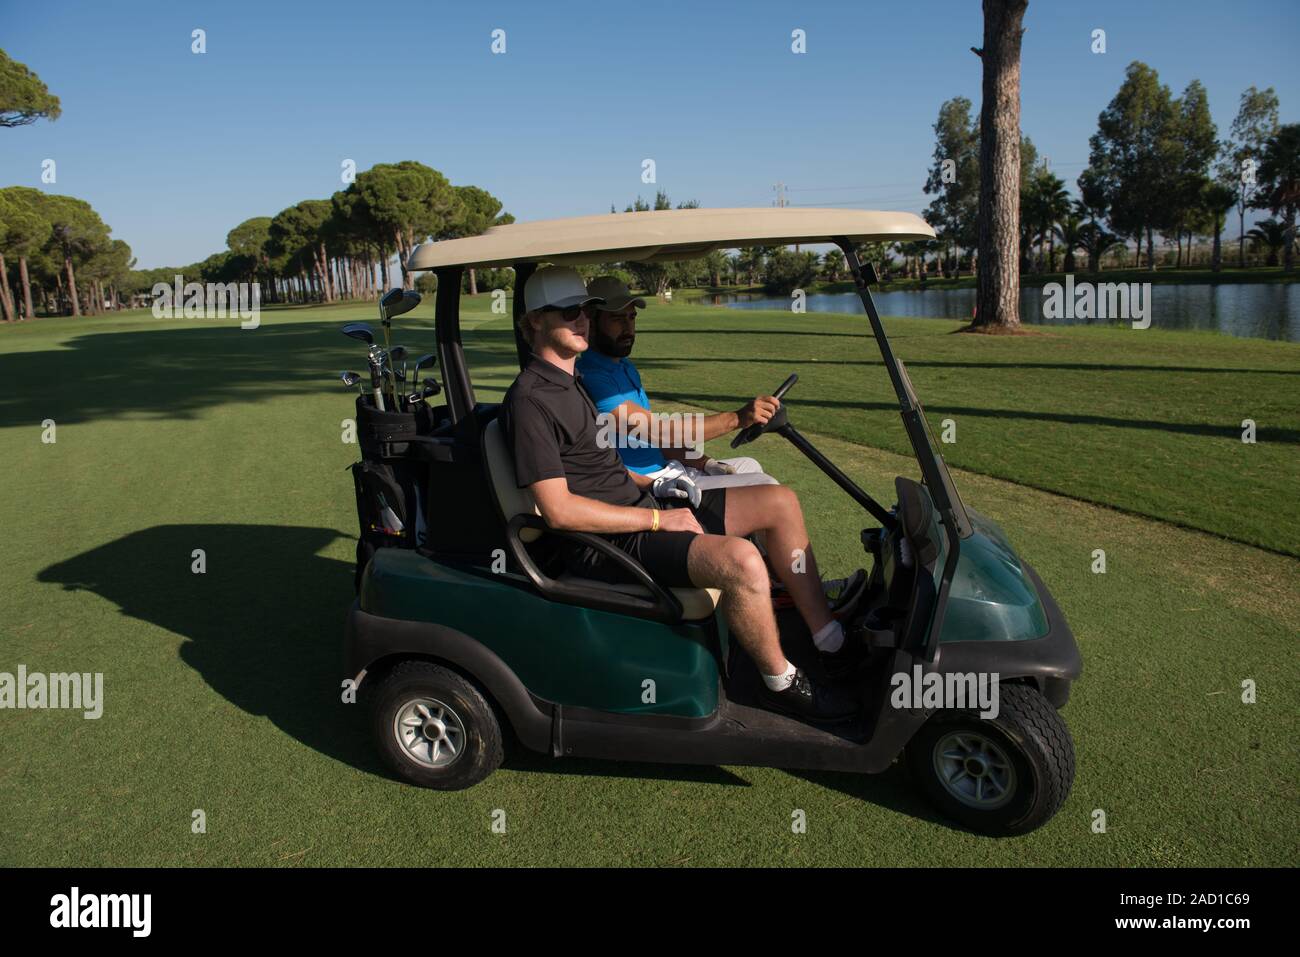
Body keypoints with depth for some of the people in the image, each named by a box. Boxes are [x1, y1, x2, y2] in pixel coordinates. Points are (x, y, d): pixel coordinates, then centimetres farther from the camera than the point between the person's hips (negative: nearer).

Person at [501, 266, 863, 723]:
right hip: (606, 542, -10)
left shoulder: (572, 380, 16)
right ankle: (782, 683, -6)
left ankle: (832, 646, 11)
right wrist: (658, 519, -18)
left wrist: (652, 485, 6)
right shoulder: (530, 399, -16)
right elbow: (559, 510, -22)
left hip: (640, 510, 10)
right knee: (740, 560, -33)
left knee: (780, 502, 5)